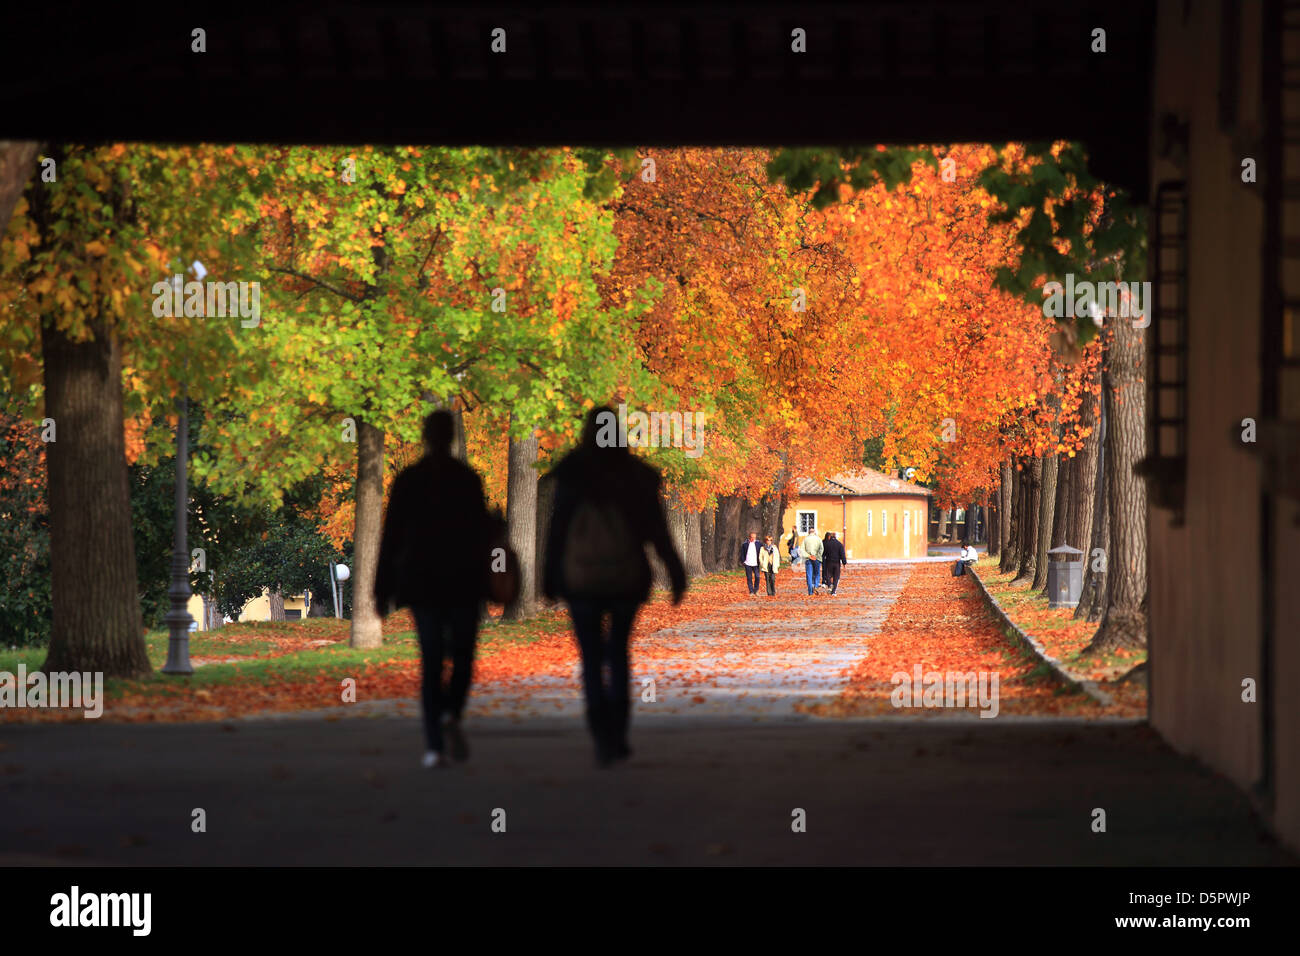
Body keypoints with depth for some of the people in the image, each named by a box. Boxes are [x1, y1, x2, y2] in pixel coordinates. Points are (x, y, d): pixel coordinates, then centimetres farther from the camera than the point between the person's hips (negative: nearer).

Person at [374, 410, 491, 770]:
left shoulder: (407, 480, 0)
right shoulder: (467, 478, -5)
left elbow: (392, 535, 0)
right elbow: (481, 534, -5)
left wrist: (383, 589, 5)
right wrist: (483, 581, 3)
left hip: (421, 579, 2)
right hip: (463, 579, -2)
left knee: (431, 661, 6)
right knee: (462, 655, 11)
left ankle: (434, 745, -3)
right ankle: (451, 715, -17)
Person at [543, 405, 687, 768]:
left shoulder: (571, 475, -5)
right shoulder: (638, 475, -1)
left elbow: (558, 528, -4)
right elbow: (656, 529, -1)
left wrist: (549, 576, 5)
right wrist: (676, 574, 4)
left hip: (581, 578, -2)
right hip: (626, 578, 2)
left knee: (592, 659, 6)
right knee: (618, 650, 20)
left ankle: (603, 738, -7)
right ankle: (618, 733, 10)